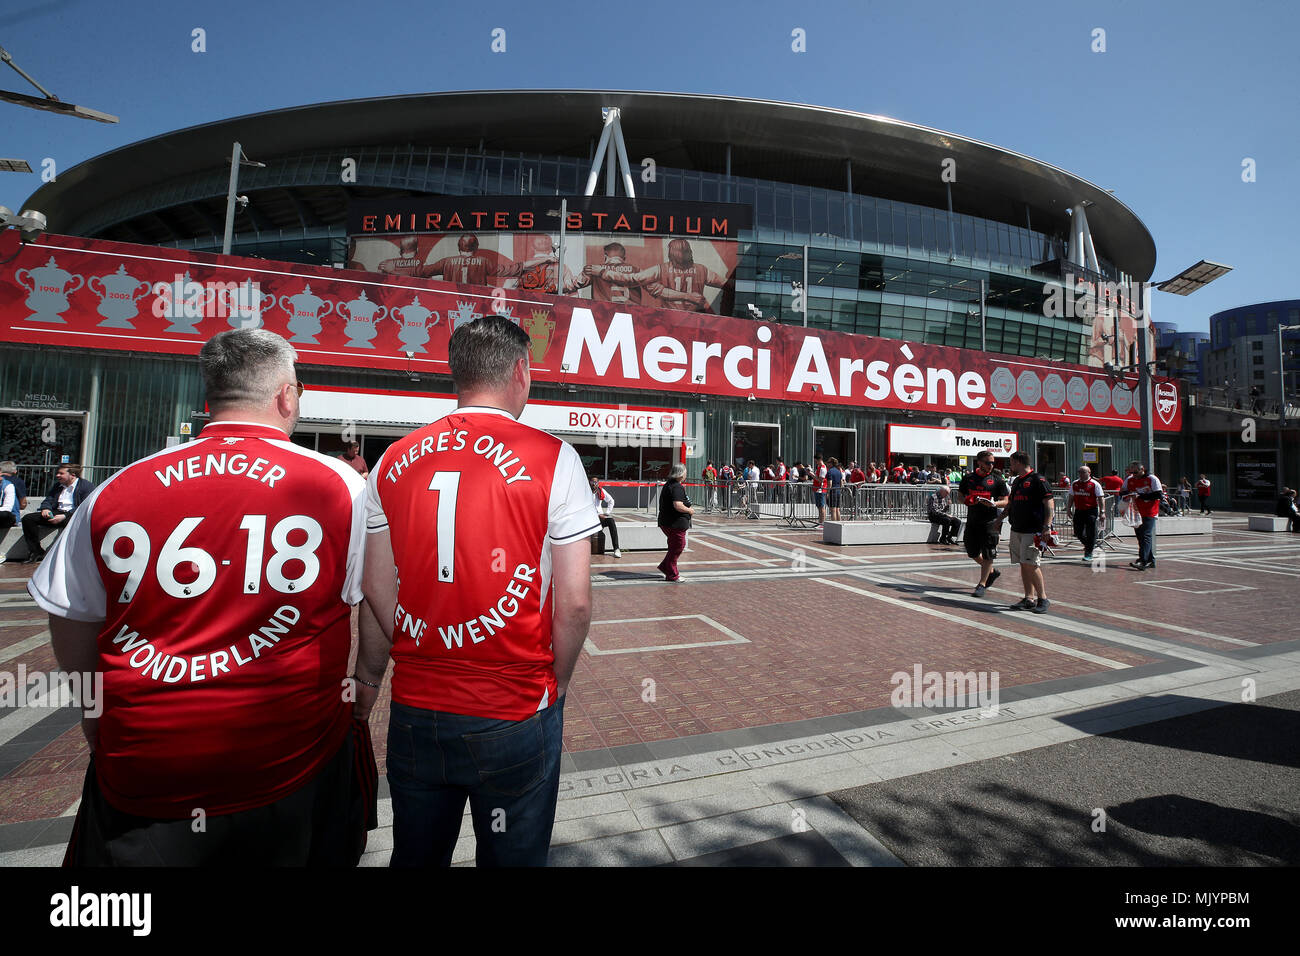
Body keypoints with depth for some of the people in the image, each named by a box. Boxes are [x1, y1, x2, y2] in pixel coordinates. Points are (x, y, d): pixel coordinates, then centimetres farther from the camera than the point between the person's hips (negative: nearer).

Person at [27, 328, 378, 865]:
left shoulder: (113, 493, -3)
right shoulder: (339, 486, -12)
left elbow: (71, 626, 10)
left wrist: (95, 714, 27)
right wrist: (366, 690, 12)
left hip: (139, 776, 1)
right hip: (293, 764, 0)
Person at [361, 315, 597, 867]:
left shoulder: (392, 462, 0)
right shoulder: (552, 459, -12)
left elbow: (377, 594, 4)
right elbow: (574, 603, -13)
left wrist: (369, 680, 17)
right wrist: (557, 682, 4)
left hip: (415, 712, 4)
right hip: (515, 715, -3)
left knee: (416, 857, 26)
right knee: (512, 857, 19)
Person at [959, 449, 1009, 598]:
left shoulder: (997, 481, -1)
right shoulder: (968, 478, 6)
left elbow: (1005, 501, 0)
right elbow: (960, 494, 17)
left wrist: (994, 504, -21)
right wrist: (967, 500, -5)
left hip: (989, 522, -4)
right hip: (972, 521, 4)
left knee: (987, 554, -2)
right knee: (972, 553, 12)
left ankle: (982, 584, 8)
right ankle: (992, 572, 36)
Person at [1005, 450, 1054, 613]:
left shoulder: (1038, 480, -8)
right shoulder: (1016, 481, 17)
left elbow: (1049, 503, -12)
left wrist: (1047, 526, -20)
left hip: (1033, 531, -8)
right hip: (1016, 530, 8)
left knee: (1031, 564, -11)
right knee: (1023, 564, 7)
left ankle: (1043, 598, 1)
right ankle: (1029, 599, 13)